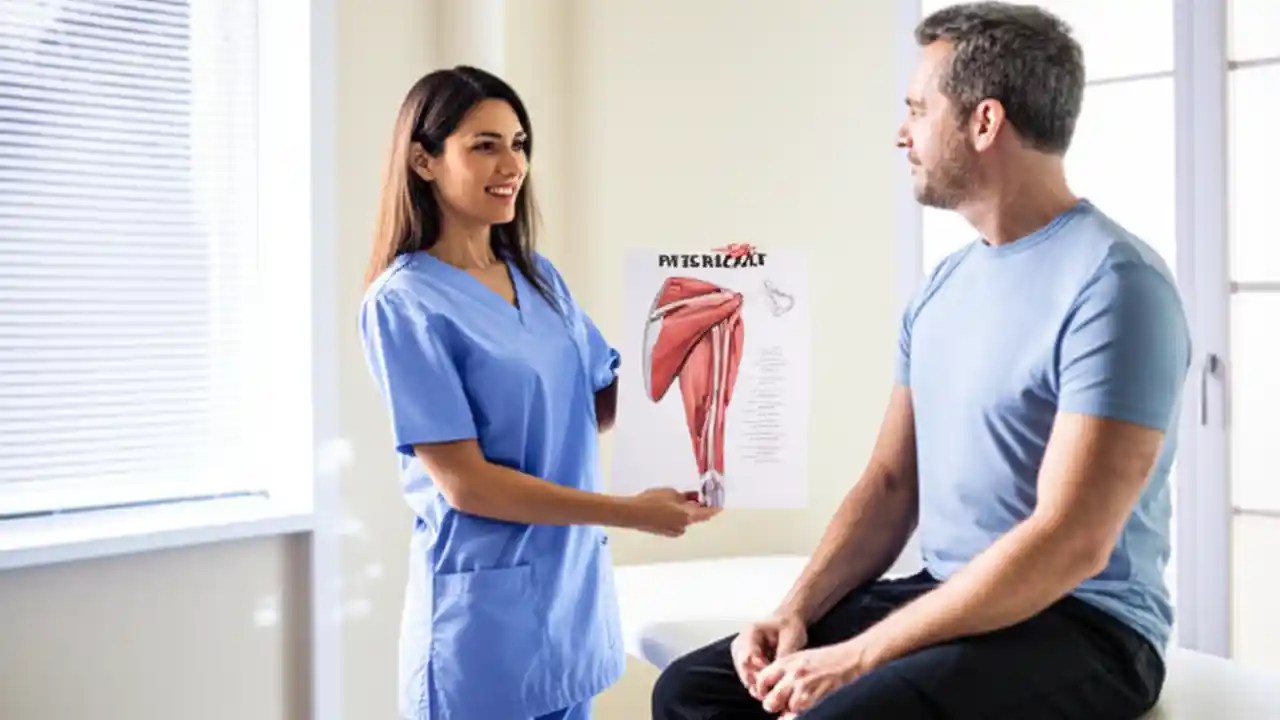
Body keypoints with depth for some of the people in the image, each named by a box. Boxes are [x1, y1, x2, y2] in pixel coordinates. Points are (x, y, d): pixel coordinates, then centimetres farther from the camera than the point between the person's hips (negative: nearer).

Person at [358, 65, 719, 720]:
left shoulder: (539, 277, 8)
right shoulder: (404, 301, -13)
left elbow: (601, 407, 11)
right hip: (484, 611, -6)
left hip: (574, 593, 6)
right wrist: (630, 513, -17)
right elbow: (464, 481, -17)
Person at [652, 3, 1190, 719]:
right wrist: (796, 611, -4)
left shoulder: (1111, 284, -16)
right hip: (948, 600, 7)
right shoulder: (944, 284, 11)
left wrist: (860, 656, -23)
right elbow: (890, 483, 12)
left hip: (1078, 626, -7)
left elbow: (1070, 542, -23)